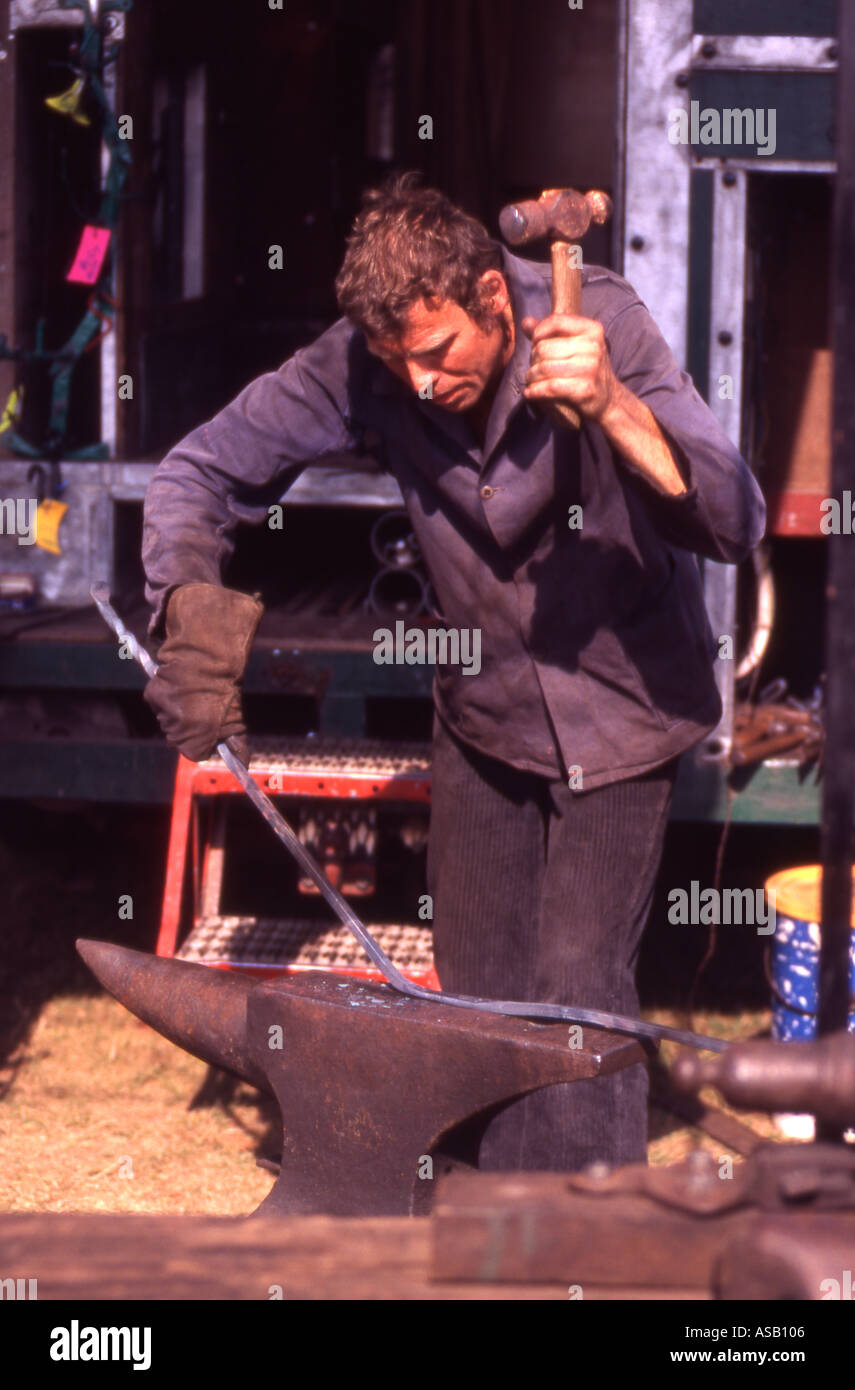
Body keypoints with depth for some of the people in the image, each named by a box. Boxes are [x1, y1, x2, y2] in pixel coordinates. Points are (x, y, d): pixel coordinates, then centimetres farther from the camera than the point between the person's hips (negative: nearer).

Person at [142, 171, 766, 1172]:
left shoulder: (601, 326, -26)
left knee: (577, 980, -12)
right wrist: (192, 612, -28)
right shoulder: (363, 362, -18)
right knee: (476, 987, 11)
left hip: (620, 704, -4)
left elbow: (734, 526, -33)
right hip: (484, 710, 4)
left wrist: (612, 406, -48)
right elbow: (200, 473, -10)